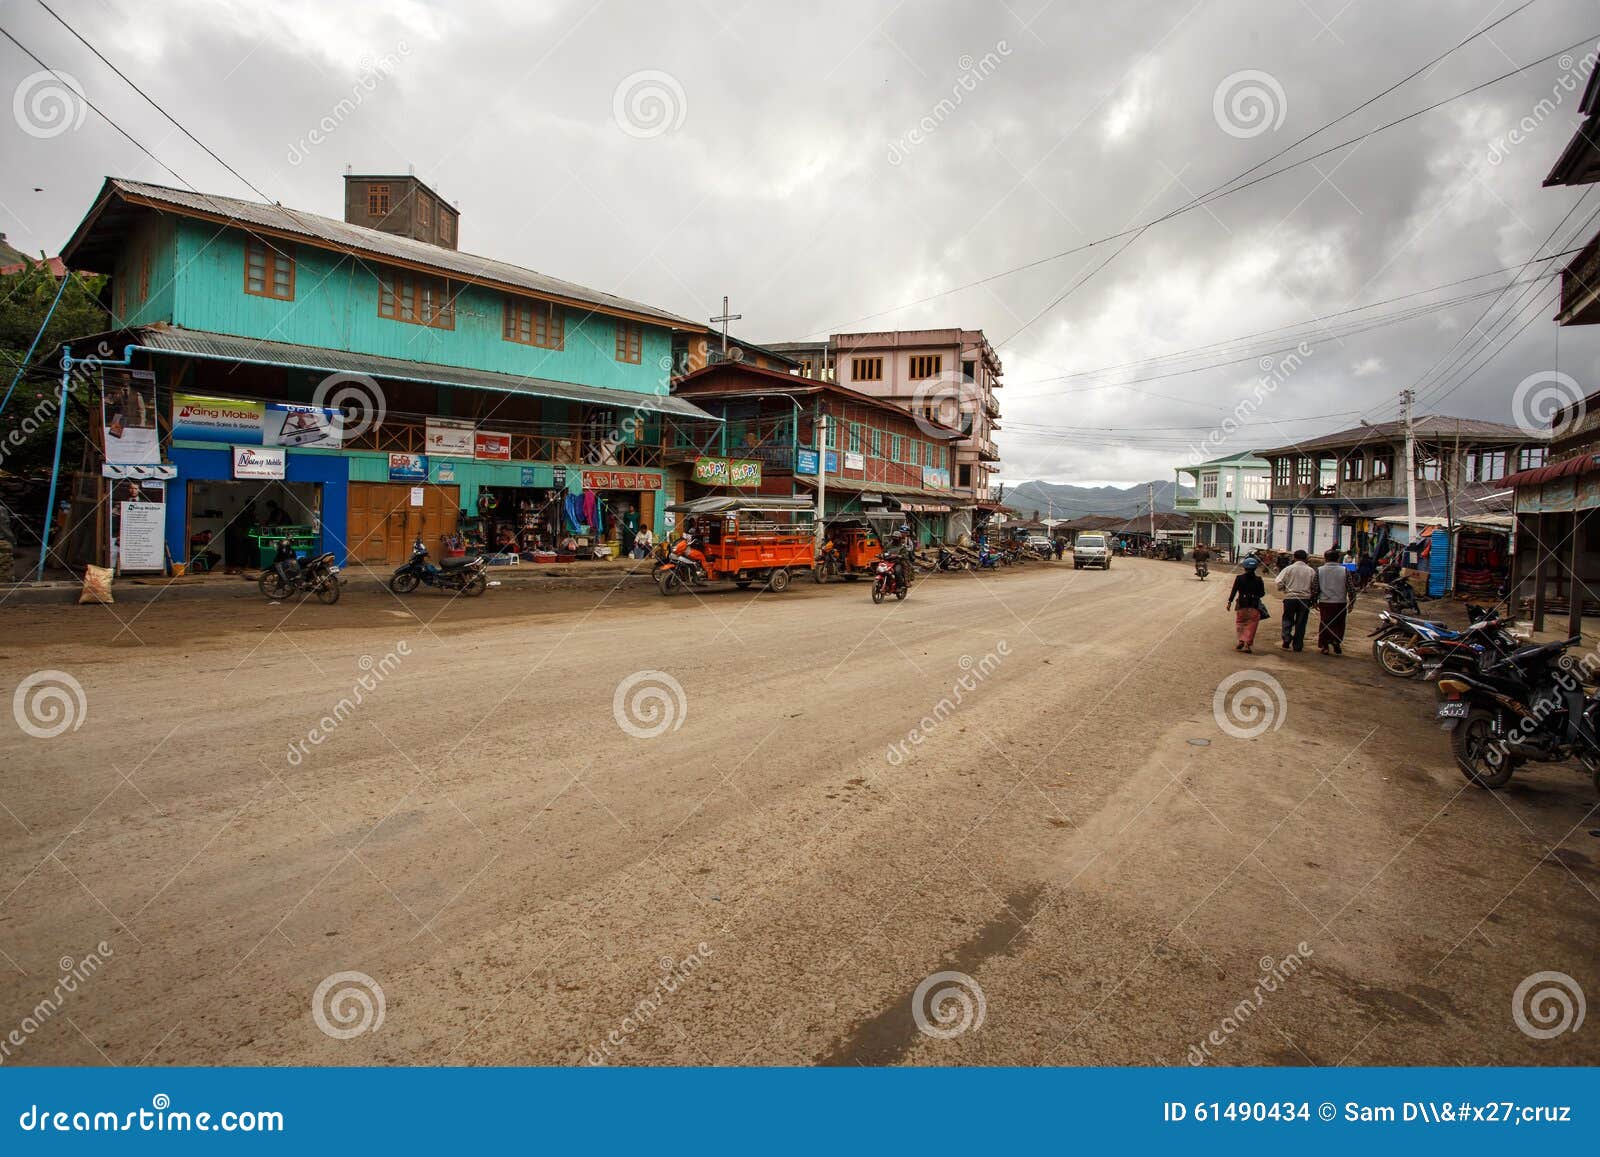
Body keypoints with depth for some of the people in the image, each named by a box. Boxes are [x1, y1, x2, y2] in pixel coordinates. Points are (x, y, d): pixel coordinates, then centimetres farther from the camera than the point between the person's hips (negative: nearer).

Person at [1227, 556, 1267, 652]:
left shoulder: (1239, 577, -5)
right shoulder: (1258, 579, -2)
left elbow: (1234, 590, -6)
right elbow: (1262, 593, 1)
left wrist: (1229, 602, -3)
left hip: (1242, 604, 0)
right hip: (1254, 605, 1)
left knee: (1240, 623, 15)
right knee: (1251, 625, 6)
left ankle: (1241, 640, 3)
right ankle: (1247, 644, 2)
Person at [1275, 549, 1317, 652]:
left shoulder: (1288, 569, -5)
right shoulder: (1311, 571, 2)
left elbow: (1279, 584, -9)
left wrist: (1285, 588, 12)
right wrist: (1313, 599, 18)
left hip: (1290, 598, -2)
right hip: (1305, 599, 2)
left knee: (1287, 620, 13)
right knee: (1301, 622, 8)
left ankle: (1286, 639, -5)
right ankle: (1298, 645, 12)